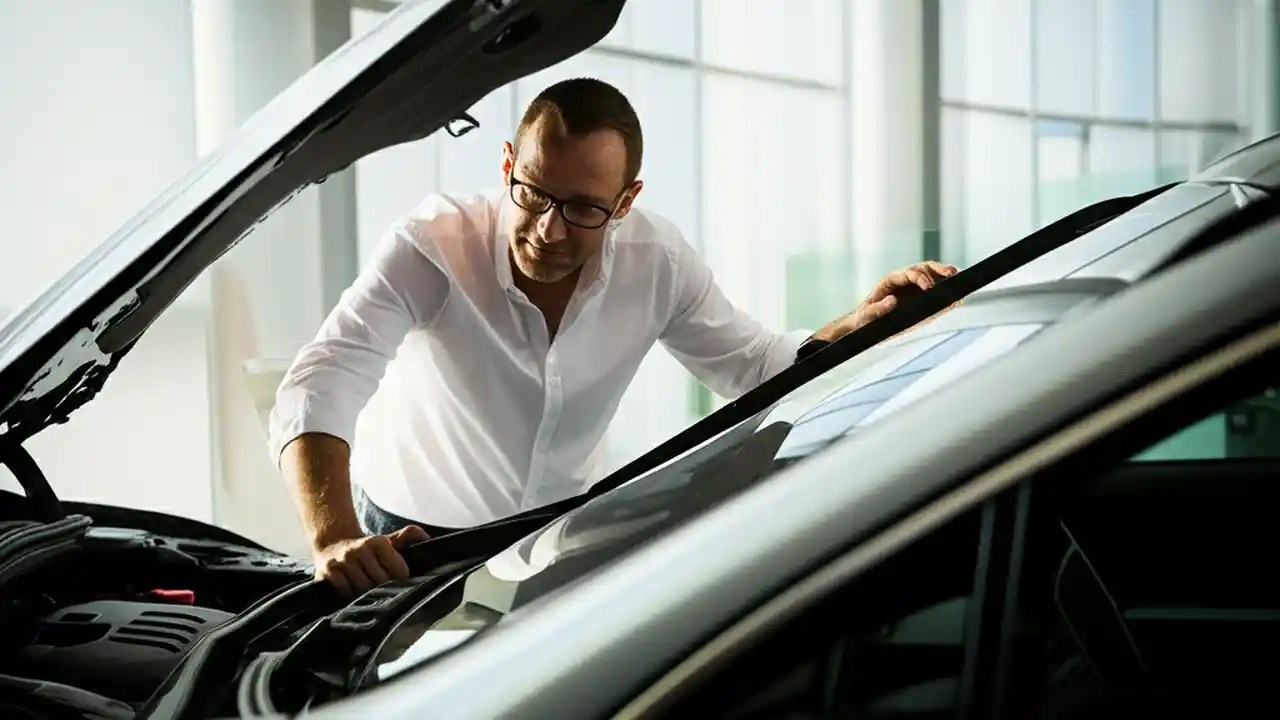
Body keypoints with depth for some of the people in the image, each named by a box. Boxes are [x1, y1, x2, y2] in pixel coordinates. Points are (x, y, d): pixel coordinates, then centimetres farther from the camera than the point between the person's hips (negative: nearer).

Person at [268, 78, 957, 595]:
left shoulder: (658, 261, -18)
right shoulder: (432, 245, -30)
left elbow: (753, 365, -3)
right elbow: (317, 392, -40)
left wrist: (862, 325, -24)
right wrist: (334, 540, -58)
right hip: (409, 541, -3)